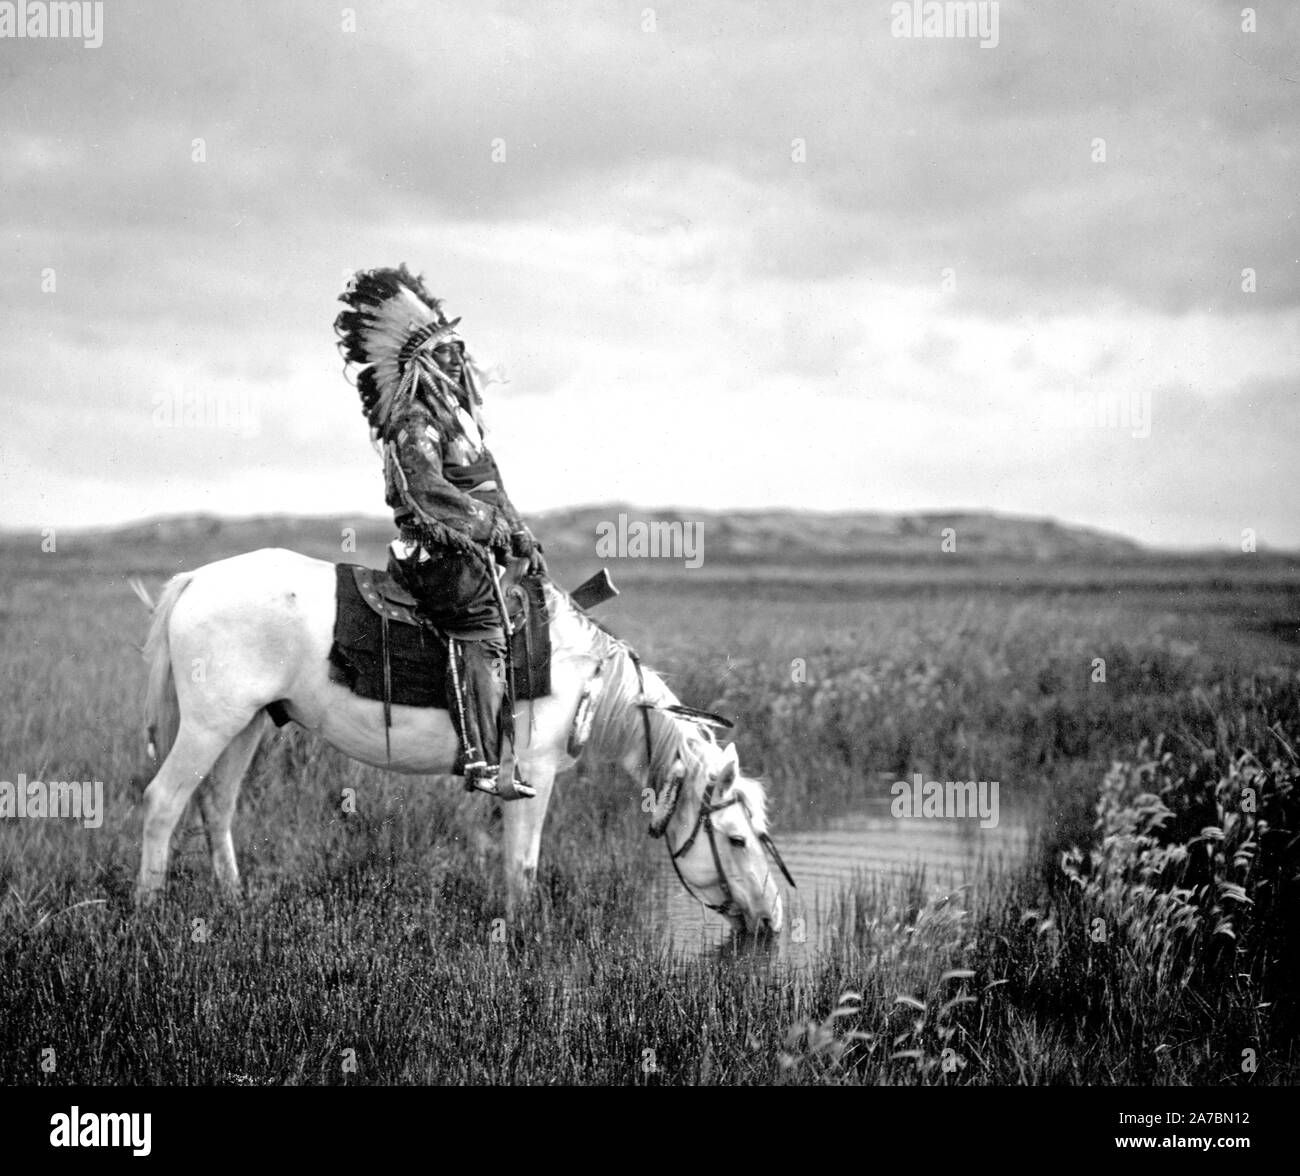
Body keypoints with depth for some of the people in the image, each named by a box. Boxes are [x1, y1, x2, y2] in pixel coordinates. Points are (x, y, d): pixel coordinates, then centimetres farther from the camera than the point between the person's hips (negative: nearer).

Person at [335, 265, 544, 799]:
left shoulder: (458, 412, 20)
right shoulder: (415, 424, -11)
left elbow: (492, 487, 25)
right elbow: (427, 490, -23)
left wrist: (521, 535, 15)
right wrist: (492, 525, -20)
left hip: (476, 549, 10)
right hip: (441, 553, -10)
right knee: (483, 636, -22)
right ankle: (481, 761, -27)